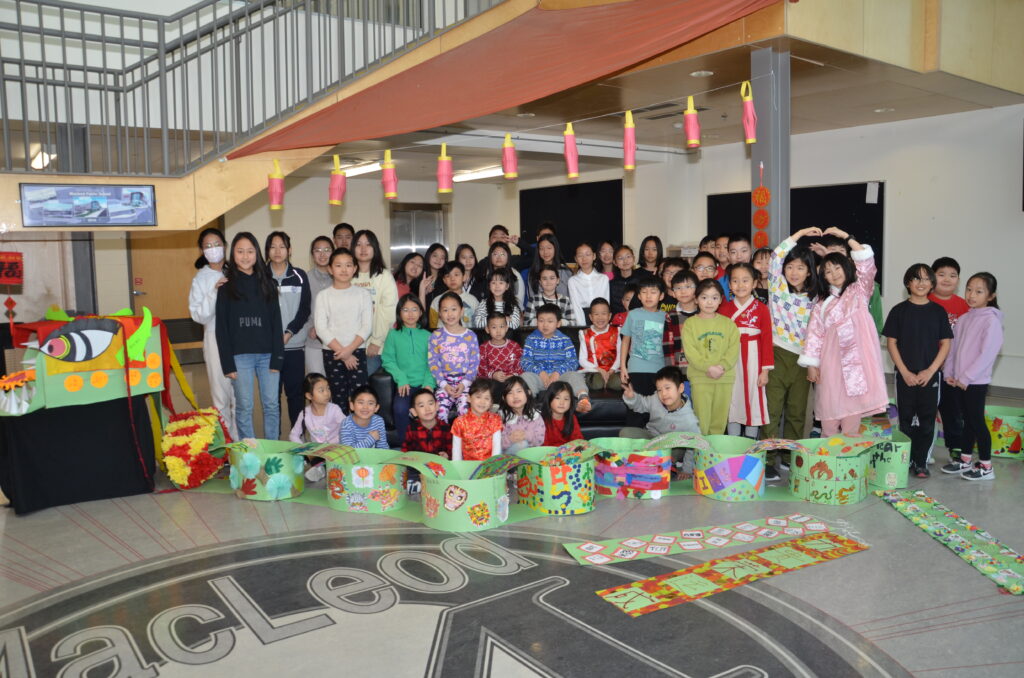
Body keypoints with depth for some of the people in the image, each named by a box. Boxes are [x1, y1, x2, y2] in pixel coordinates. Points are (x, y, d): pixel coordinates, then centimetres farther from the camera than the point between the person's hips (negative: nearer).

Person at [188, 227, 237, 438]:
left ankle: (239, 439, 13)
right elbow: (198, 315, -3)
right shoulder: (201, 278, 3)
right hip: (215, 339, 0)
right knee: (221, 393, 2)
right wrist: (214, 292, -14)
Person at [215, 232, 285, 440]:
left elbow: (276, 322, 7)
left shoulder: (266, 283, 10)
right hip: (240, 355, -2)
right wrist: (228, 363, -6)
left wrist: (277, 358, -2)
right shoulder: (226, 285, 4)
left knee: (272, 404, 3)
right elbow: (222, 327, 1)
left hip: (267, 354, 2)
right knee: (244, 407, 2)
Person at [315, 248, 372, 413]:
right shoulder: (323, 295, 3)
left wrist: (349, 349, -13)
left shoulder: (362, 294, 5)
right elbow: (321, 328, -4)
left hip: (357, 351, 0)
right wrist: (341, 352, -11)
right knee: (338, 398, 3)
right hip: (332, 352, 0)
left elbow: (367, 326, -1)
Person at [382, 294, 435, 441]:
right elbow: (388, 360, 4)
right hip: (405, 384, 0)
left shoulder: (427, 336, 13)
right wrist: (401, 379, -9)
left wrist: (429, 383, -10)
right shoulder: (394, 334, 11)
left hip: (425, 384, 0)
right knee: (400, 408, -30)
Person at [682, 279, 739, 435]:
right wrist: (708, 368, -17)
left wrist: (722, 366, -14)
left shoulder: (728, 323, 9)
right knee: (701, 418, -3)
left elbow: (734, 349, 2)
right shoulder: (690, 324, 2)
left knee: (720, 418, 8)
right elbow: (690, 351, -7)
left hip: (725, 377, 3)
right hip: (699, 377, -2)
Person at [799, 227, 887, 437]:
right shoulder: (822, 303, 14)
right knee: (829, 413, 2)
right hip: (831, 360, 2)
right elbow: (815, 333, 8)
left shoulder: (858, 291, 10)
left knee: (853, 411, -3)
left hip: (856, 356, -2)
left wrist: (845, 237, -7)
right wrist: (811, 364, 0)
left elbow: (866, 262, -4)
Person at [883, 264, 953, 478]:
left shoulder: (938, 311, 3)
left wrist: (930, 370, -9)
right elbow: (891, 343, -2)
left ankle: (921, 462, 15)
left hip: (930, 374, 1)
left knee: (927, 419, 4)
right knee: (906, 419, 6)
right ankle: (906, 460, 16)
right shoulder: (899, 310, 0)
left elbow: (945, 344, 2)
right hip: (905, 374, -1)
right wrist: (905, 372, -9)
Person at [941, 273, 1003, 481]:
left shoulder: (991, 320, -13)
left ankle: (986, 467, 9)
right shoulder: (963, 319, 10)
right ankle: (965, 460, 25)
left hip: (976, 382, -7)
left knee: (977, 421, -1)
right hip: (959, 381, 7)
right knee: (967, 420, 15)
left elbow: (988, 353, -18)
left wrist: (967, 377, -17)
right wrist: (949, 372, 4)